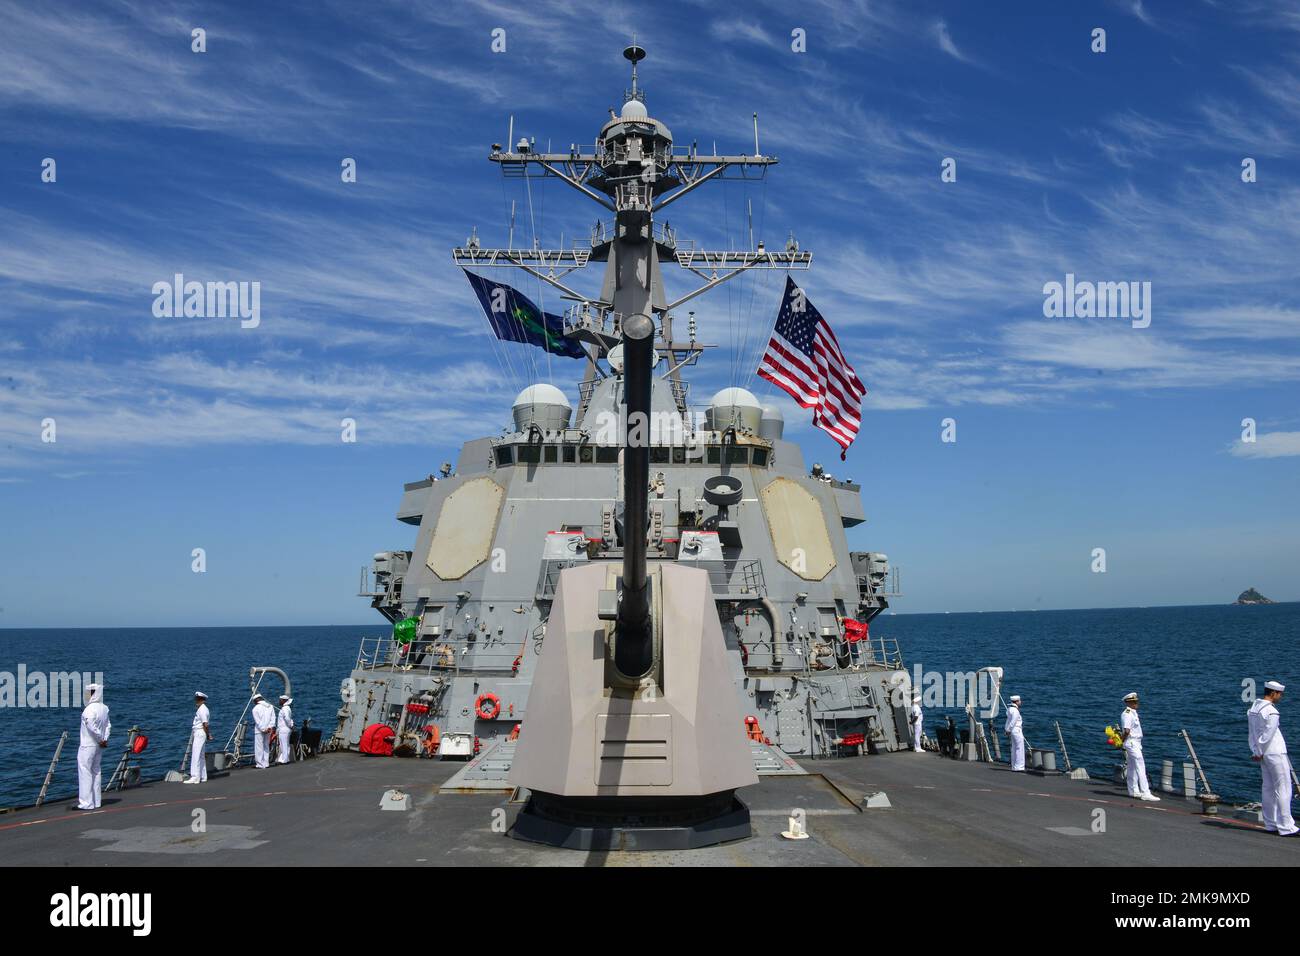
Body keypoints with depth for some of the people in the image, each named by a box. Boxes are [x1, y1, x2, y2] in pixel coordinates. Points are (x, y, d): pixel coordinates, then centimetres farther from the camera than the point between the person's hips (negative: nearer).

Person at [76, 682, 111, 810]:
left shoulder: (90, 709, -18)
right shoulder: (104, 708, 8)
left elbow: (91, 727, -24)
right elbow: (108, 725, 12)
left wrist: (101, 740, -12)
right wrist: (105, 739, 4)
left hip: (88, 746, -8)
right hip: (99, 746, 8)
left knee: (85, 773, -3)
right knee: (95, 772, 14)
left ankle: (86, 803, -3)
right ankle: (96, 802, 20)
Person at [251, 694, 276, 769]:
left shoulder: (256, 708, -7)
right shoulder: (270, 706, 9)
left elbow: (257, 721, -12)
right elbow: (273, 718, 3)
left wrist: (263, 729, -12)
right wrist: (270, 727, -4)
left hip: (259, 731, -5)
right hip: (268, 730, 5)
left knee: (259, 748, -1)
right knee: (266, 747, 13)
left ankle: (260, 764, -3)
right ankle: (266, 763, 14)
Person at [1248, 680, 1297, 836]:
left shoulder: (1253, 708, 11)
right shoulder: (1272, 712, -17)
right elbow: (1267, 736, -17)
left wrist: (1255, 752, 7)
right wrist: (1259, 753, -8)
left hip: (1264, 754, 9)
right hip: (1276, 753, -9)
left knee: (1268, 788, 12)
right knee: (1283, 789, -4)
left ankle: (1271, 824, 16)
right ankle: (1285, 827, -5)